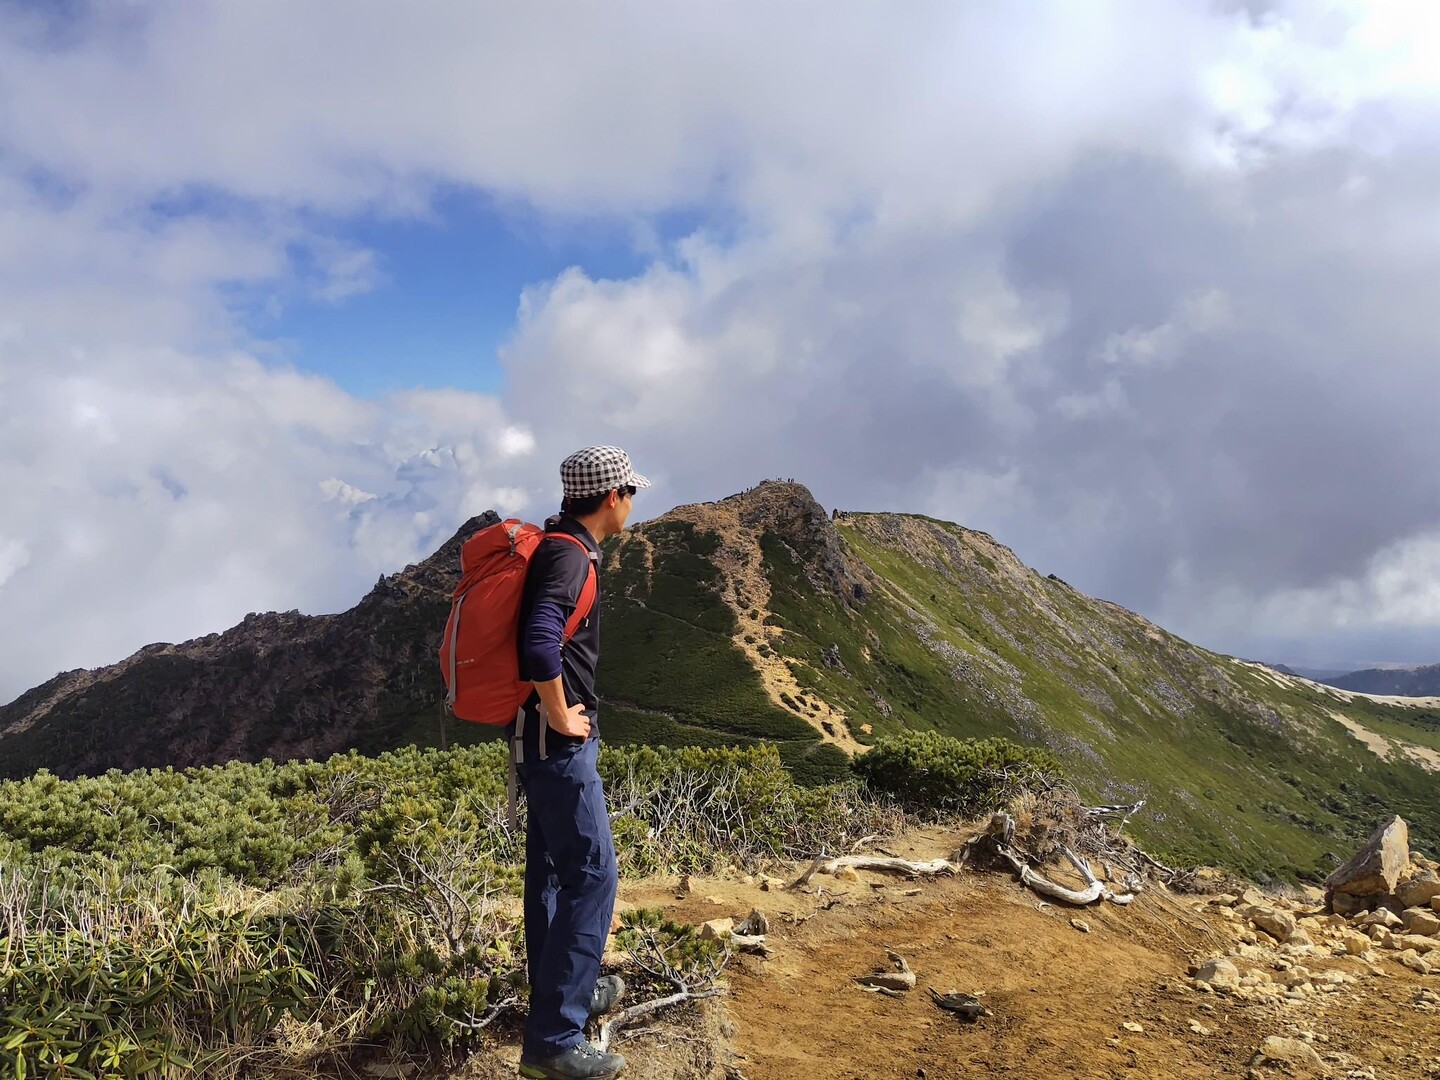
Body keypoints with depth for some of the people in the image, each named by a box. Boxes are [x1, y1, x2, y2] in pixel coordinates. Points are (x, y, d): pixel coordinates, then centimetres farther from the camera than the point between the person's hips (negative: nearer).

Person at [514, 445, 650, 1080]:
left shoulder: (561, 546, 13)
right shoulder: (570, 555, -18)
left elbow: (533, 630, 25)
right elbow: (541, 642, -34)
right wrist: (560, 715, -20)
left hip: (544, 740, 10)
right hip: (558, 739, -10)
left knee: (554, 869, 18)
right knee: (592, 877, -7)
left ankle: (565, 991, 33)